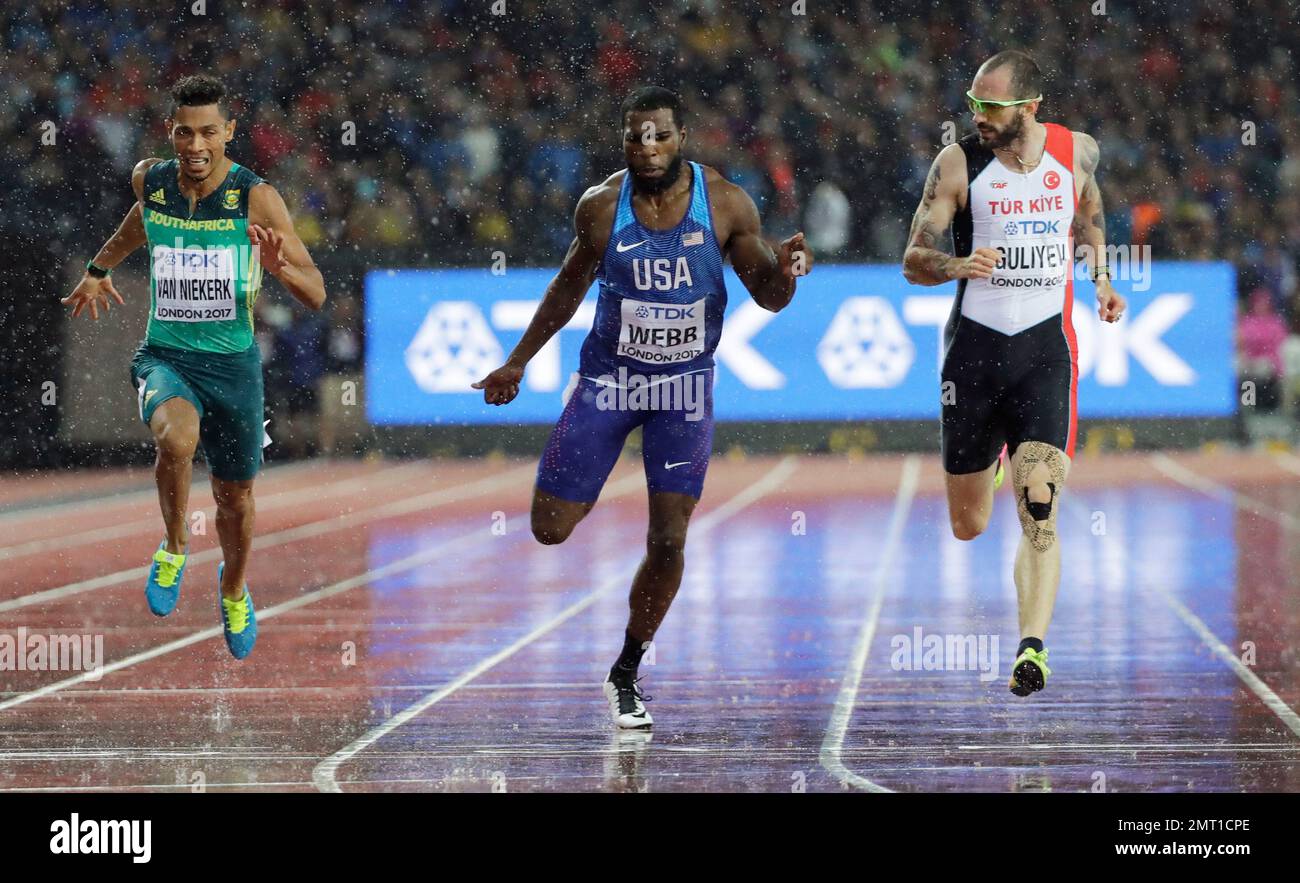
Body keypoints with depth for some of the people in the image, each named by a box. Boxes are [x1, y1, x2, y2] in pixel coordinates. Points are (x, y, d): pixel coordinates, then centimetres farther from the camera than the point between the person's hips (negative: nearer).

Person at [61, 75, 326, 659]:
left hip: (234, 363, 0)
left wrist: (280, 267, -34)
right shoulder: (149, 181, -4)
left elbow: (316, 296, -13)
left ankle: (234, 589, 47)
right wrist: (99, 269, 34)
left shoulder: (256, 199, -14)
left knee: (235, 496, 14)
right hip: (164, 355, 0)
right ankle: (174, 548, -5)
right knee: (176, 440, -33)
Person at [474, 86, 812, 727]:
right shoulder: (600, 207, -11)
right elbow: (571, 284, 7)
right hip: (608, 376, 1)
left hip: (685, 384, 0)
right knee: (550, 529, -2)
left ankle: (625, 675, 12)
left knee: (668, 541, -7)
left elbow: (768, 296, -3)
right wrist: (518, 362, 11)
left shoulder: (725, 204, -12)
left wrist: (784, 271, -27)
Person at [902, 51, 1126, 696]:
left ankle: (1033, 645, -21)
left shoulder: (1077, 151, 2)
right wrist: (957, 266, -27)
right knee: (967, 527, 11)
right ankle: (988, 466, 48)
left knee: (1039, 514, -17)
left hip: (1046, 349, 0)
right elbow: (913, 260, -5)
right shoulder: (958, 163, -6)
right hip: (975, 346, 0)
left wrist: (1101, 279, 9)